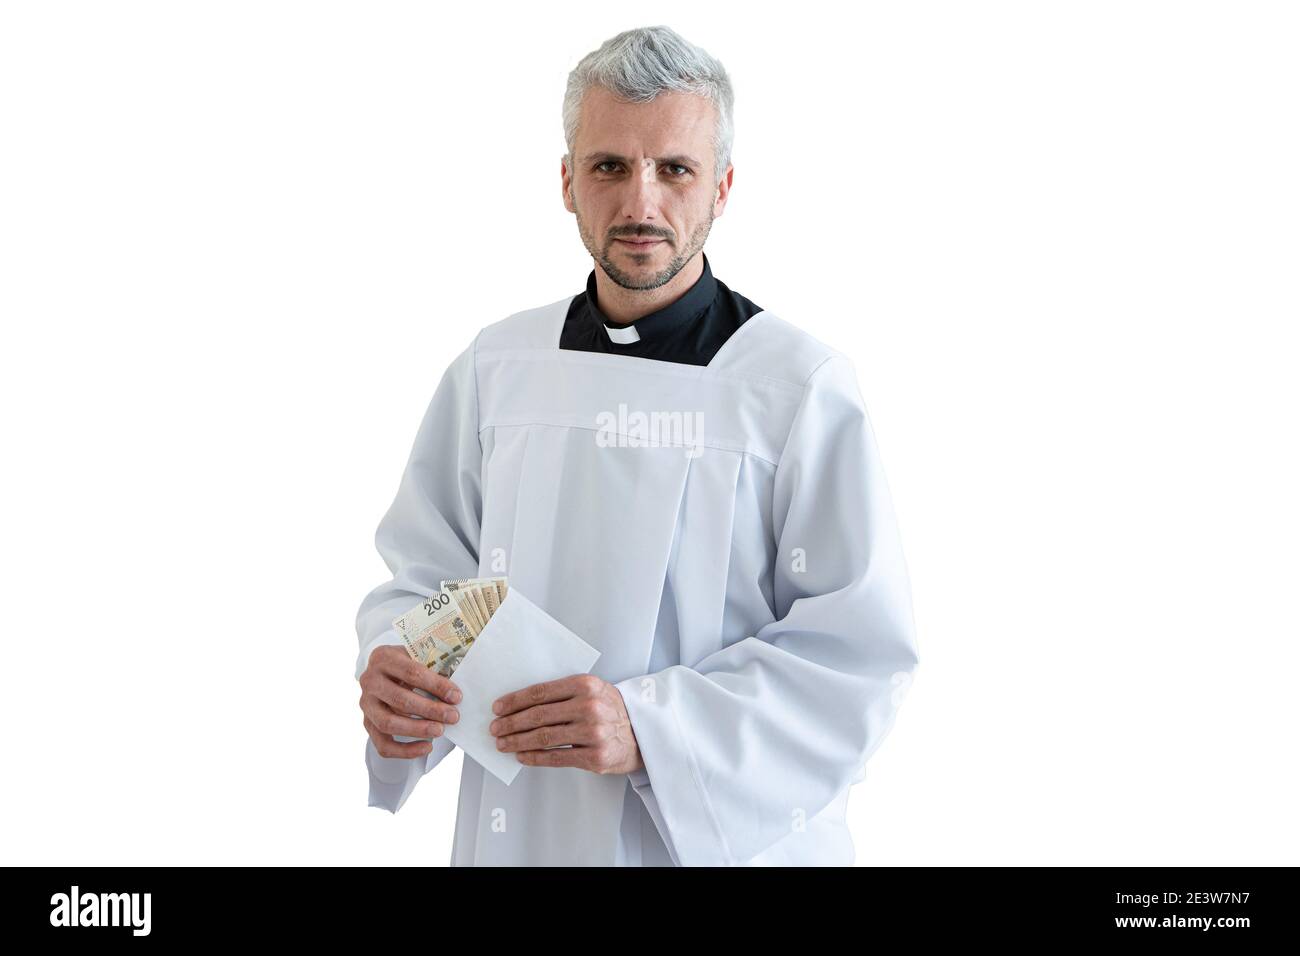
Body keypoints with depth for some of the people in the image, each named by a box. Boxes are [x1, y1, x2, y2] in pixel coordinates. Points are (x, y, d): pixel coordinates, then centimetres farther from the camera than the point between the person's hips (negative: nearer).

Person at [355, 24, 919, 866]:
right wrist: (396, 671, -16)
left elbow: (860, 652, -15)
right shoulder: (496, 368, 0)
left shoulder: (805, 388, -12)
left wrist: (649, 727, -26)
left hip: (724, 837, -3)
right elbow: (425, 573, 6)